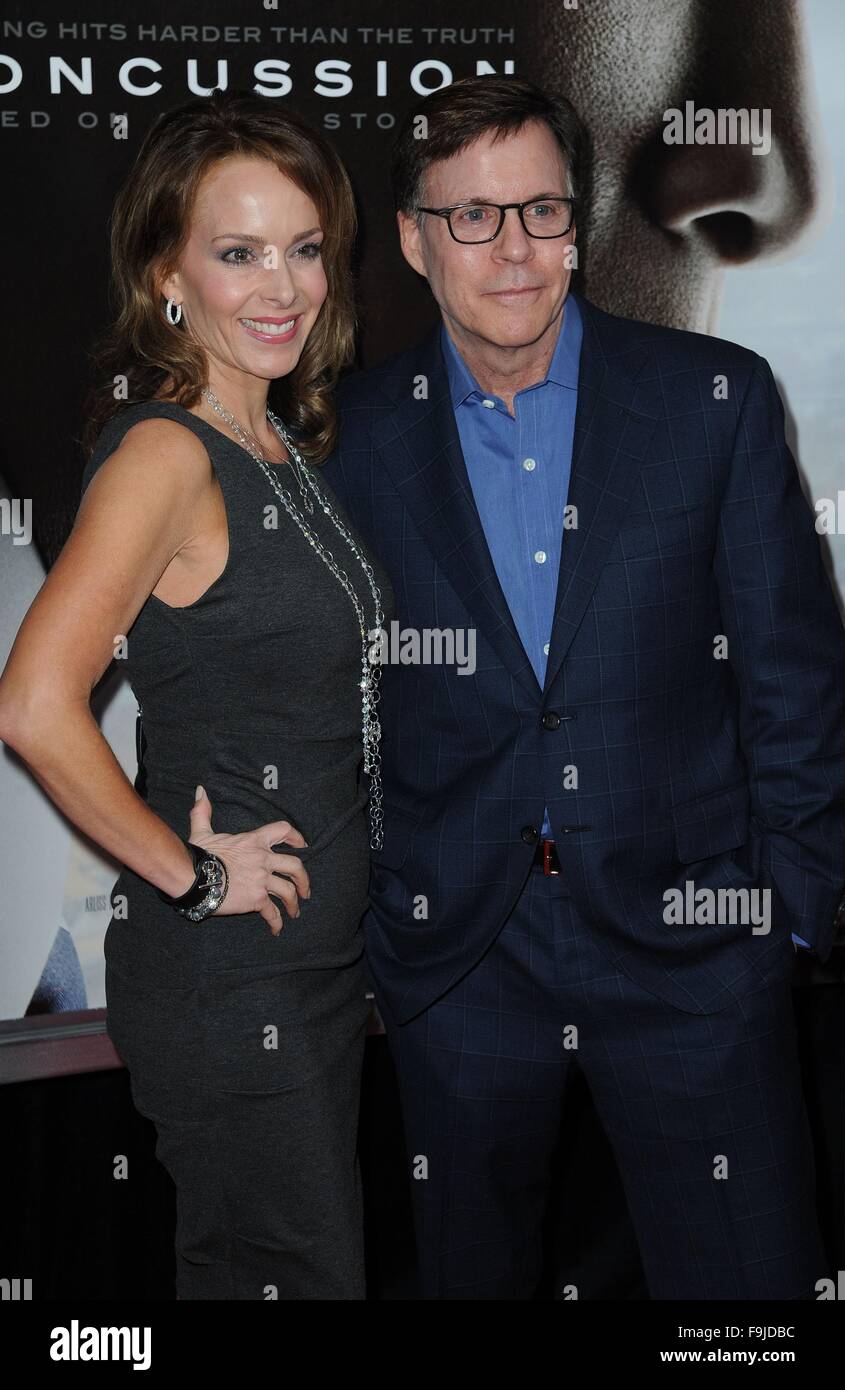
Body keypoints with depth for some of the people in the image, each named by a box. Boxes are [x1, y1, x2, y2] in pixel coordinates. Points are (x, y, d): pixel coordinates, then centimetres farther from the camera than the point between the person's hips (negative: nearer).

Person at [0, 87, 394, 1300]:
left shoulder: (285, 446, 8)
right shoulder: (165, 453, -19)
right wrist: (186, 872, -19)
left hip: (325, 953, 8)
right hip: (224, 972, -8)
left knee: (315, 1257, 20)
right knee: (286, 1272, 5)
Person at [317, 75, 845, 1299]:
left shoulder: (715, 397, -2)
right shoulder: (355, 437, 1)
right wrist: (342, 924, 7)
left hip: (689, 935, -1)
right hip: (453, 955, 1)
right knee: (472, 1273, 16)